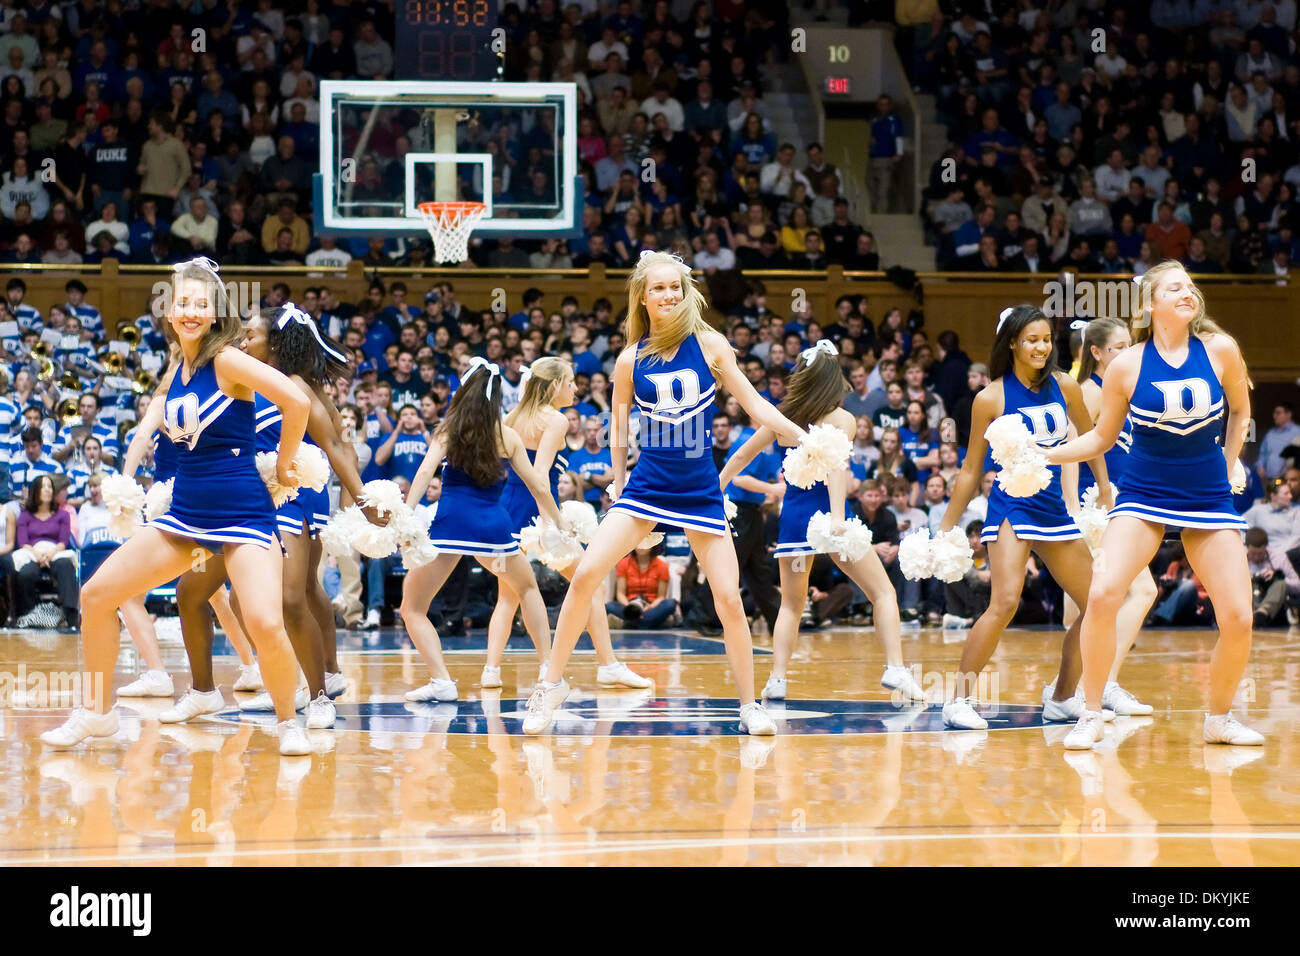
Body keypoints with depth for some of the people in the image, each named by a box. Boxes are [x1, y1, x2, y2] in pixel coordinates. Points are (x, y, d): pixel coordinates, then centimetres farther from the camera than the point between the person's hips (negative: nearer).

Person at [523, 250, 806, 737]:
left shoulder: (709, 344, -4)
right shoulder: (631, 359, -1)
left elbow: (755, 406, -1)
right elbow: (618, 427, 10)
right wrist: (618, 484, 8)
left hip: (700, 491, 0)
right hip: (646, 484, 0)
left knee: (729, 598, -4)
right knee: (586, 575, -13)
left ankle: (749, 705, 13)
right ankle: (552, 684, 1)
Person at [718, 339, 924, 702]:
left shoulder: (782, 416, 7)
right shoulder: (841, 419, -3)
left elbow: (740, 457, 12)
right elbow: (835, 467, -19)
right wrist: (837, 517, -29)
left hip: (793, 515, 4)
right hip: (826, 512, -4)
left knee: (791, 604, 17)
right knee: (883, 592, 6)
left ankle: (777, 678, 1)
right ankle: (895, 669, -10)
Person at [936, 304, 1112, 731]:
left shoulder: (1065, 387, 3)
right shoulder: (991, 399, -7)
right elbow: (971, 471, 1)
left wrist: (1106, 493, 20)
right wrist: (946, 529, 3)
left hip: (1055, 509, 6)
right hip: (1011, 507, -6)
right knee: (1005, 603, -24)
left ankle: (1062, 697, 23)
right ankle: (960, 699, -18)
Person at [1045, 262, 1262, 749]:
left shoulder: (1219, 350, -5)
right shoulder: (1127, 364, -7)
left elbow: (1240, 409, 14)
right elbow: (1102, 437, 5)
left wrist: (1225, 466, 9)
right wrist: (1042, 455, -6)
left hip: (1209, 501, 2)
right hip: (1144, 496, -1)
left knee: (1238, 618, -7)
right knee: (1102, 594, -22)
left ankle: (1219, 718, 19)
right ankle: (1091, 716, -6)